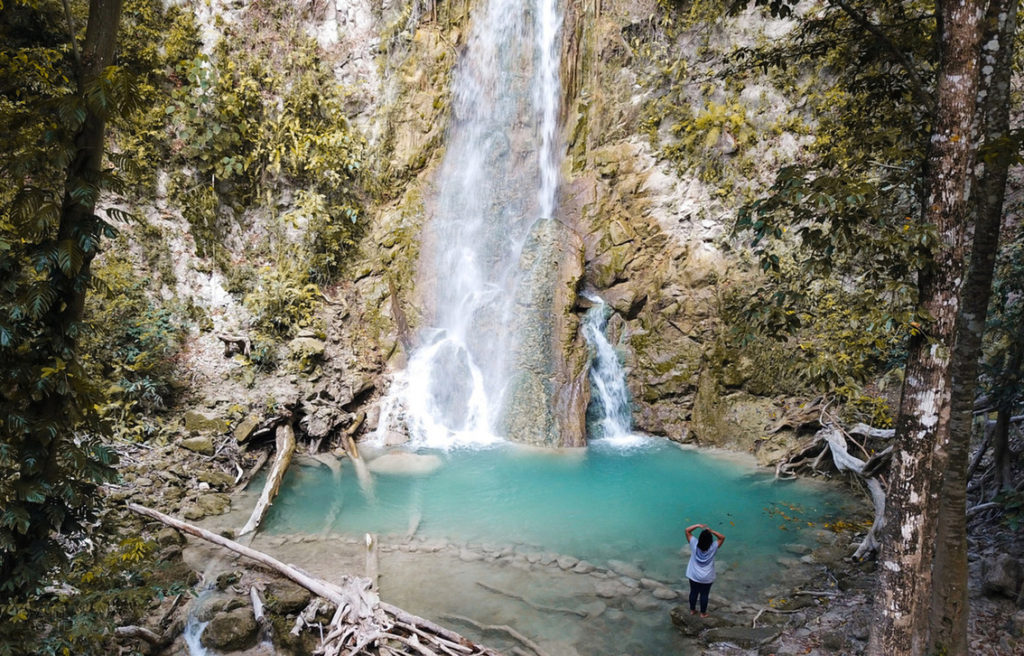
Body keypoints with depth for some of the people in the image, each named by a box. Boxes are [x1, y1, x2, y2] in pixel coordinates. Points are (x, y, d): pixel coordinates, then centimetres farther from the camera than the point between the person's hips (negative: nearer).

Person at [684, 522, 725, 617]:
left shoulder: (694, 544, -18)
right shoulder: (713, 547, -20)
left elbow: (687, 530, -10)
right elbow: (722, 537, -8)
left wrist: (698, 525, -16)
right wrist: (712, 531, -17)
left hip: (694, 576, 1)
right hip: (707, 578, -1)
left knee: (693, 592, 19)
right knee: (704, 595, 16)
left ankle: (692, 610, 35)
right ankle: (703, 613, 30)